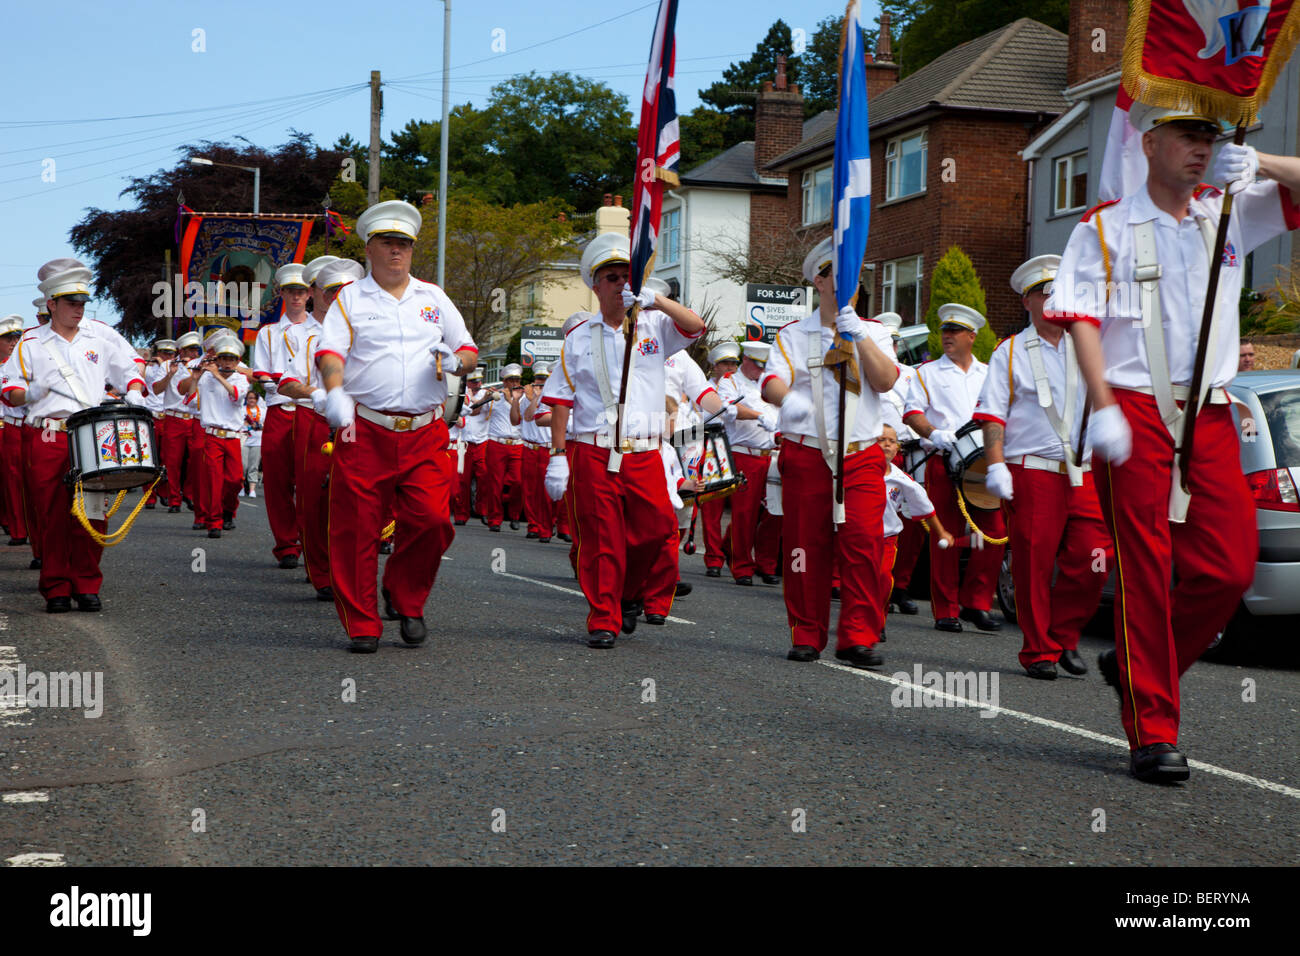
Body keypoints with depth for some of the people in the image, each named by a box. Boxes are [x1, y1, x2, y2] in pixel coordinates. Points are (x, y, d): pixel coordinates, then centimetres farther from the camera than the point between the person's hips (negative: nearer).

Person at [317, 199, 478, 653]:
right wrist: (335, 392, -25)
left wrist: (456, 361, -6)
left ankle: (405, 598, 15)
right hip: (364, 432, -2)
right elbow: (330, 352, -5)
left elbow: (469, 351, 19)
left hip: (425, 433, 2)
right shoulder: (349, 299, 9)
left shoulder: (434, 298, 18)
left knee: (432, 519, -10)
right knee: (357, 529, -2)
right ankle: (362, 623, 10)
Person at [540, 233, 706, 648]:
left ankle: (637, 596, 20)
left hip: (644, 453, 1)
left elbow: (696, 326, -8)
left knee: (657, 530, -6)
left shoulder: (653, 326, 10)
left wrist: (655, 300, -21)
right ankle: (604, 619, 10)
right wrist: (558, 455, 0)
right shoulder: (579, 337, 9)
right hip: (592, 454, -1)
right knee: (600, 540, -1)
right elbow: (561, 400, 7)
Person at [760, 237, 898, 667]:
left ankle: (858, 637, -5)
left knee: (864, 544, -11)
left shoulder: (873, 332, 13)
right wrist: (788, 397, -30)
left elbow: (886, 381, -3)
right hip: (806, 455, 0)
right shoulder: (792, 335, 9)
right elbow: (771, 382, -6)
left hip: (862, 457, 0)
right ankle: (807, 635, 13)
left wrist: (859, 337, -14)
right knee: (805, 547, 1)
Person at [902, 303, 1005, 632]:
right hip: (943, 461, -2)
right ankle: (946, 610, 3)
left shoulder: (989, 374, 20)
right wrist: (934, 433, -16)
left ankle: (976, 602, 6)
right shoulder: (927, 372, 11)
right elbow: (912, 412, 2)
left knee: (995, 531, -6)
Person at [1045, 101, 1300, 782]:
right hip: (1134, 414, -4)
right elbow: (1081, 322, -3)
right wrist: (1104, 409, -15)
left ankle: (1135, 665, 20)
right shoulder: (1104, 228, 4)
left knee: (1229, 567, -2)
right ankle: (1152, 732, 0)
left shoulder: (1230, 213, 16)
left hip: (1209, 415, 5)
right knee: (1145, 570, -5)